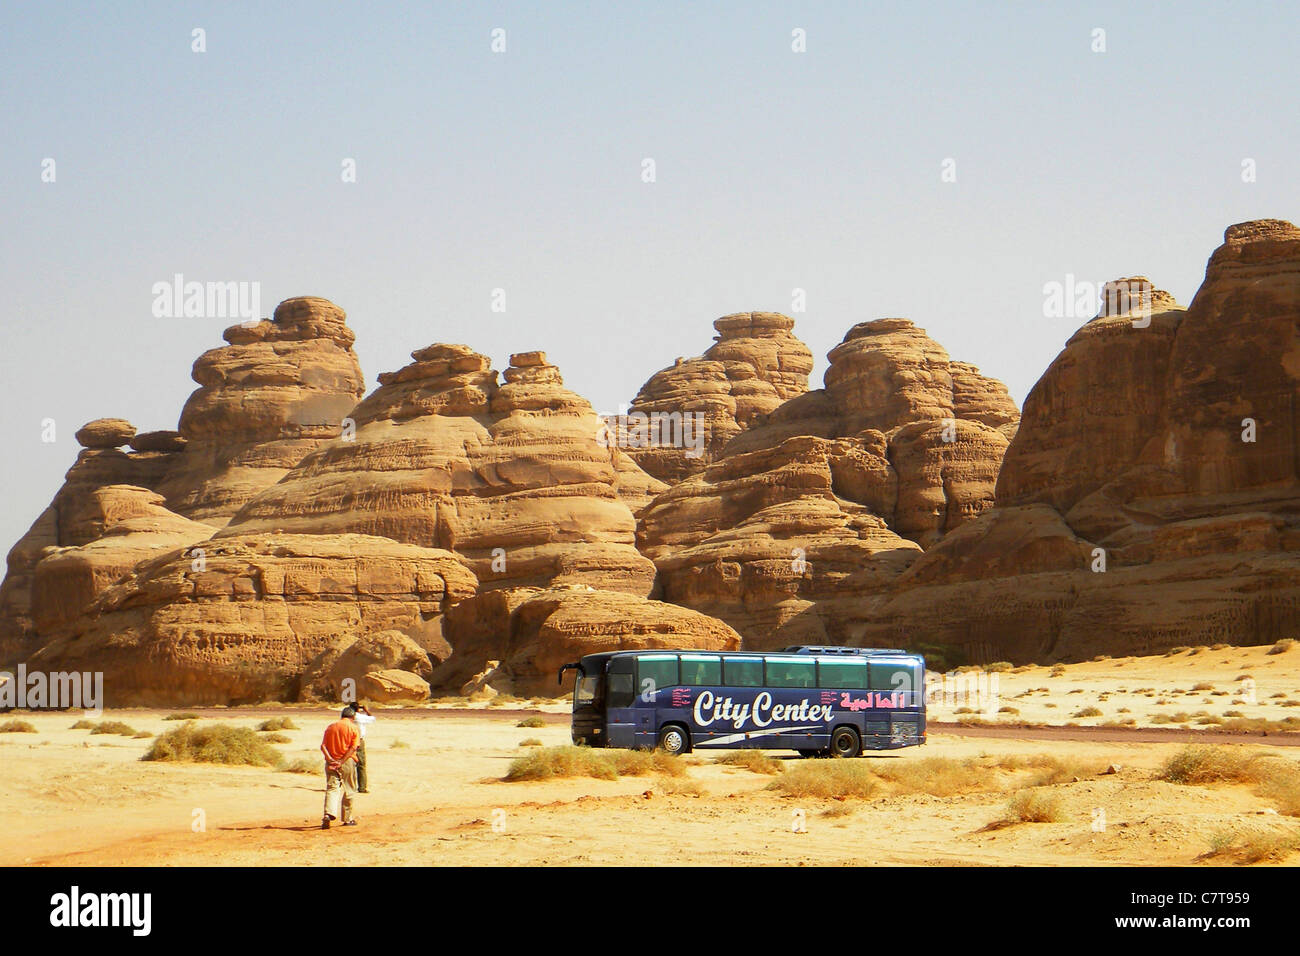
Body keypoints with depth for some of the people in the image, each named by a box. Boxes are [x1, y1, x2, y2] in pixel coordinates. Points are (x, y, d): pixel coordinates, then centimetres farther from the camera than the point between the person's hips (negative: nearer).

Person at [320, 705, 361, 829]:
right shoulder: (354, 728, 0)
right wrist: (341, 762, -14)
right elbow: (353, 748, -11)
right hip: (348, 762, -2)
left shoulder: (330, 727, 10)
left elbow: (323, 746, 0)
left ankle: (328, 814, -24)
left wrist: (330, 759, -10)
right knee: (348, 791, 10)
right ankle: (347, 819, 17)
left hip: (331, 762, 2)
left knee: (331, 788, -2)